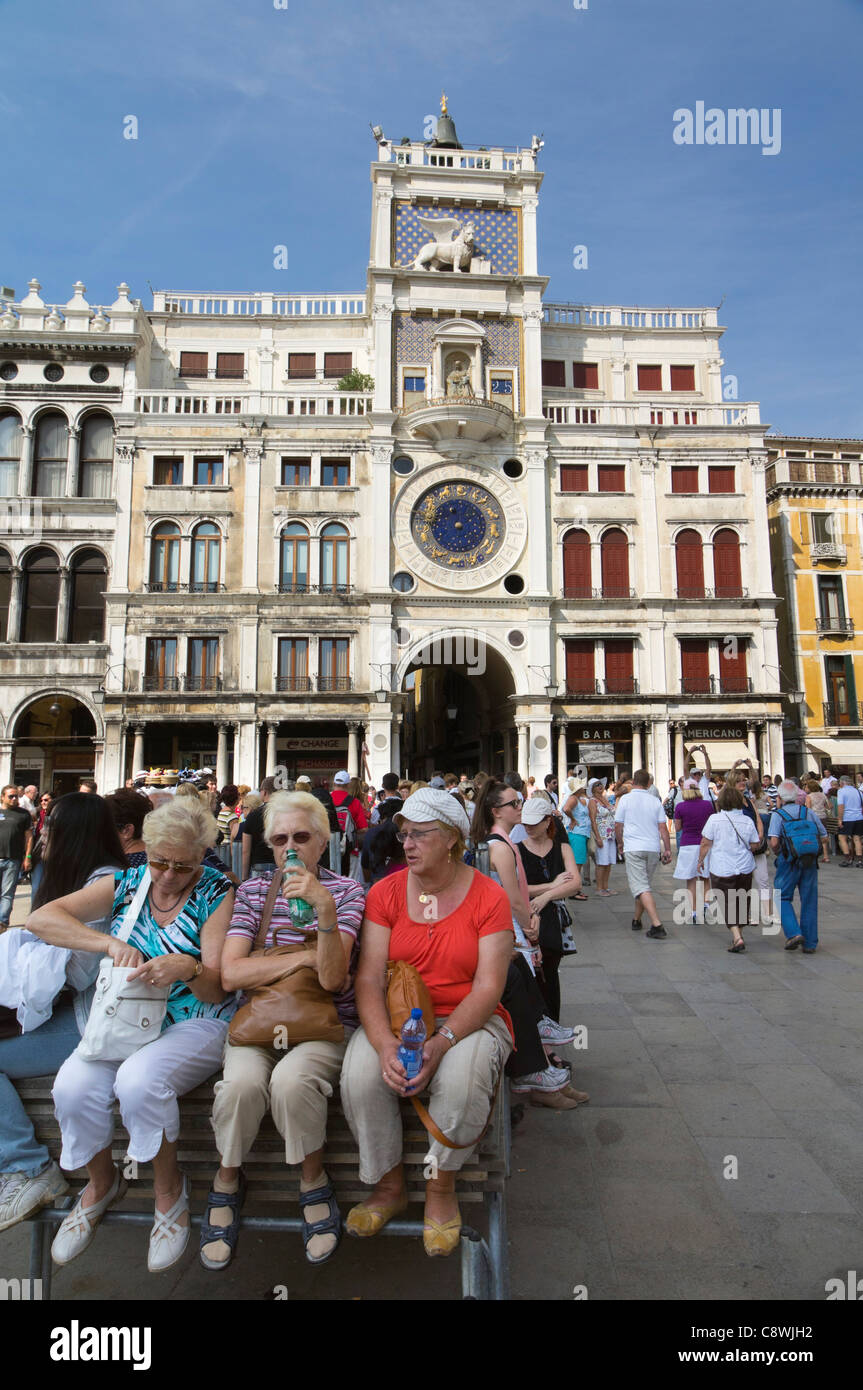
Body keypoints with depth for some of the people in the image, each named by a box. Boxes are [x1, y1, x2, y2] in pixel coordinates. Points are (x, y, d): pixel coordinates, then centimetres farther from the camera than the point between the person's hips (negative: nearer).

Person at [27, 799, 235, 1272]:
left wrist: (189, 969, -32)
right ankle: (101, 1183, 10)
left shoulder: (216, 892, -6)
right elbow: (41, 918, -8)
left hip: (195, 1023, -3)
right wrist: (110, 943, -21)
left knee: (139, 1079, -31)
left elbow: (218, 988, -8)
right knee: (74, 1085, -23)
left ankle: (169, 1188, -1)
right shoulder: (126, 884, 3)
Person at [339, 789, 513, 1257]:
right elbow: (368, 979, -6)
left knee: (464, 1075, -33)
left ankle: (441, 1188, -2)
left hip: (468, 1020, -2)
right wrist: (385, 1043, -25)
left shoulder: (489, 897, -6)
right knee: (360, 1073, -27)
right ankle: (389, 1185, 2)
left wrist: (442, 1041, -27)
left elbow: (488, 988, -11)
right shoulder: (385, 893, 0)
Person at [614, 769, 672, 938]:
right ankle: (636, 920, 28)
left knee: (641, 887, -8)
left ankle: (657, 925, -20)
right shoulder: (655, 801, 6)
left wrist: (620, 842, 20)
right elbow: (663, 827, 3)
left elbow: (618, 825, 3)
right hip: (653, 848, 4)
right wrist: (667, 850, 8)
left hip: (633, 848, -4)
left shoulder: (625, 799, -1)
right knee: (643, 884, 19)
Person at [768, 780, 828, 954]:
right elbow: (824, 837, 11)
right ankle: (810, 943, 13)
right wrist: (824, 854, 29)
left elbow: (774, 842, -17)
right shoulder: (809, 812, 7)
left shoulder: (778, 814, -6)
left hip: (789, 861, -4)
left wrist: (777, 854, 3)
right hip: (810, 862, 4)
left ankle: (793, 933, -8)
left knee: (783, 898, 10)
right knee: (809, 902, 10)